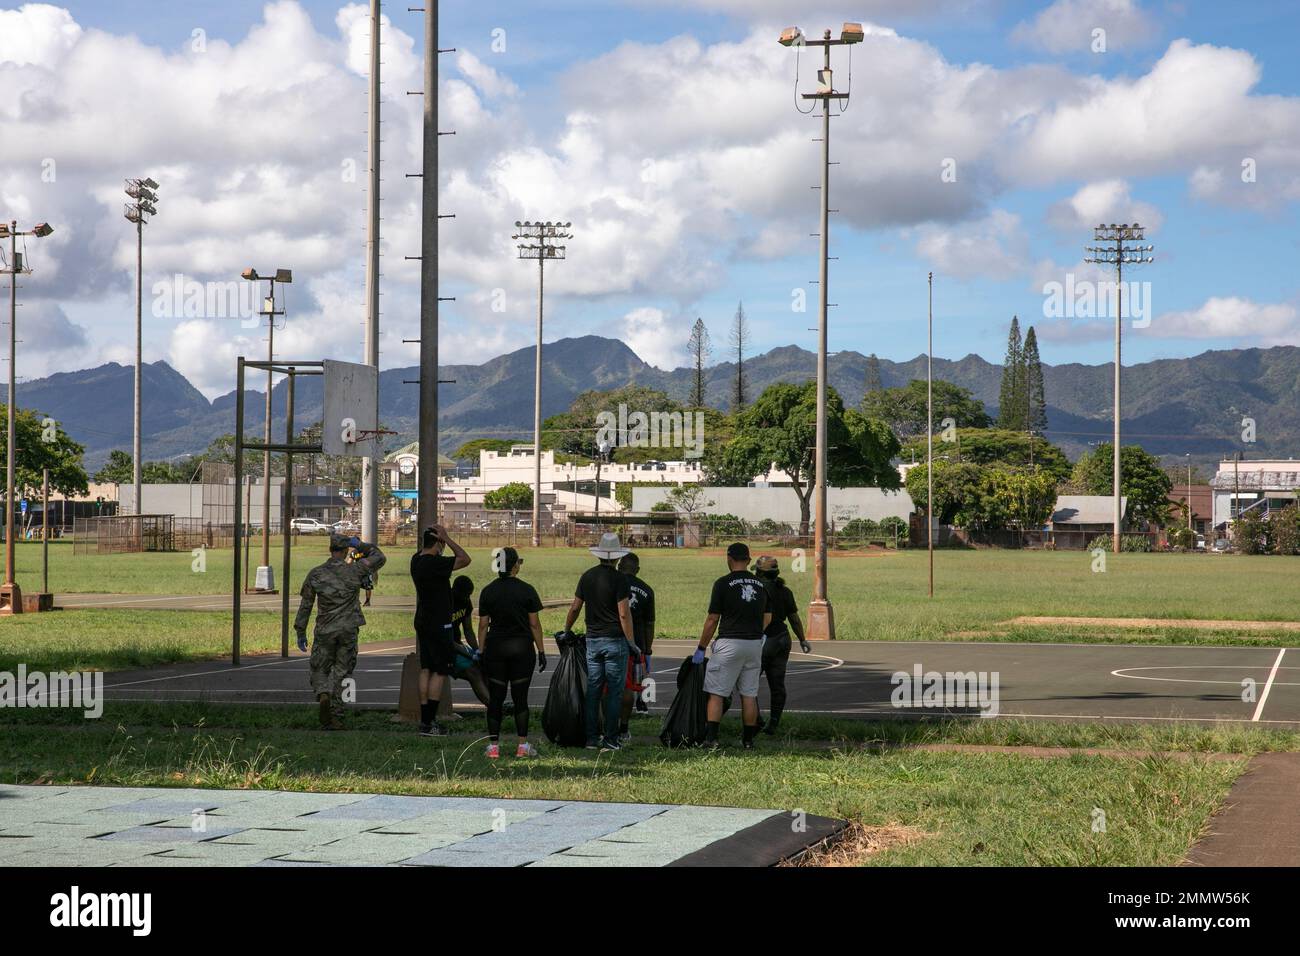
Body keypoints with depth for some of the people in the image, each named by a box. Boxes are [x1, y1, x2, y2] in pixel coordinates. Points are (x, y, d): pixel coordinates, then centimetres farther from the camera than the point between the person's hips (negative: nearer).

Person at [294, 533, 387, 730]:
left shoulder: (315, 574, -1)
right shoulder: (354, 571, -5)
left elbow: (305, 605, 2)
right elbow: (379, 558, 10)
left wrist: (300, 632, 9)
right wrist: (359, 545, 11)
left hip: (325, 632, 0)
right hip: (348, 632, 0)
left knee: (319, 671, 12)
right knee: (340, 673, 9)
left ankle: (323, 695, -20)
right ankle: (335, 718, 4)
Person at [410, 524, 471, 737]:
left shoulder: (416, 560, 5)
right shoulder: (435, 563, -21)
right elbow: (465, 559, -19)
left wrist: (428, 534, 10)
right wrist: (447, 538, -15)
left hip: (423, 622, 9)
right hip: (438, 624, -9)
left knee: (426, 669, 12)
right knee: (440, 671, -4)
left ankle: (425, 719, 14)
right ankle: (428, 723, -6)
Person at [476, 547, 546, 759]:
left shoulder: (488, 592, 1)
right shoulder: (527, 590, -4)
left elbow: (483, 625, 2)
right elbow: (534, 624, -3)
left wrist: (481, 652, 8)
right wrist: (541, 650, 4)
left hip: (495, 648, 1)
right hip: (522, 648, -1)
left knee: (495, 699, 5)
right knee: (520, 698, 3)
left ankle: (493, 746, 3)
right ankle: (523, 745, 2)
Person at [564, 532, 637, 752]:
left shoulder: (587, 576, 5)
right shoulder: (619, 579, -11)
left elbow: (575, 608, 11)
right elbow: (624, 614, -14)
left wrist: (567, 630, 26)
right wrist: (632, 643, -8)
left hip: (593, 640, 5)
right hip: (615, 641, -5)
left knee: (593, 690, 9)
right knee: (614, 691, 0)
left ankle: (591, 738, 10)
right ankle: (610, 740, -1)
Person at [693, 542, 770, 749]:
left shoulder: (723, 583, -7)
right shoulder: (760, 584, 10)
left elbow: (712, 620, -6)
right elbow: (767, 617, 18)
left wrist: (701, 649, 1)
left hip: (729, 643, -5)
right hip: (755, 644, 5)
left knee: (715, 692, -1)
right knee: (749, 694, 9)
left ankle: (711, 737, -10)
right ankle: (749, 740, 10)